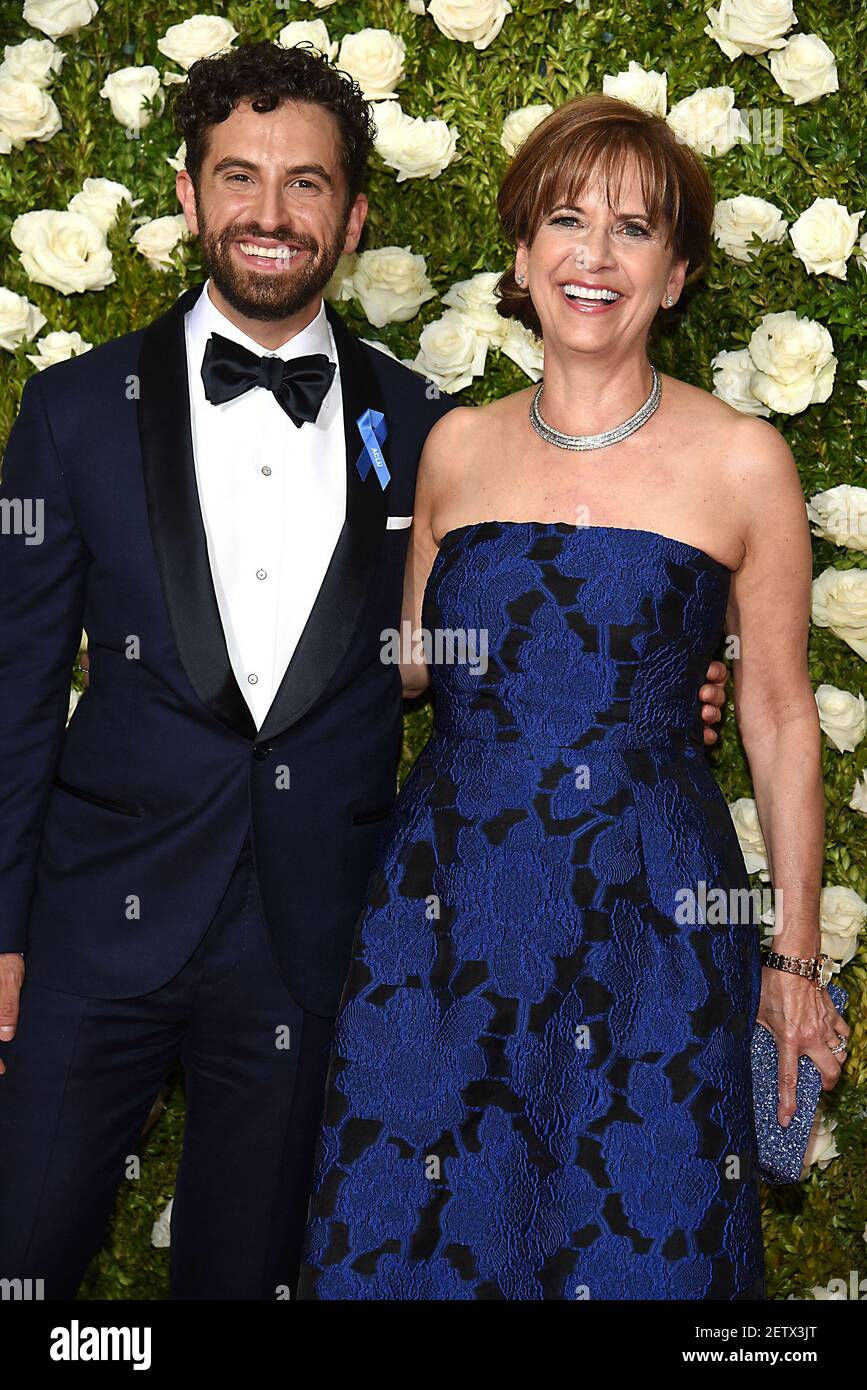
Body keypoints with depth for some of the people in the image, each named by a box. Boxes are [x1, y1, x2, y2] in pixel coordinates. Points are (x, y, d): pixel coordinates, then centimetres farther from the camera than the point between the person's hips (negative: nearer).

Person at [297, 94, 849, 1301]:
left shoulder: (743, 461, -4)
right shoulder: (455, 447, 5)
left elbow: (779, 718, 1)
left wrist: (794, 961, 3)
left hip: (650, 916, -2)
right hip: (444, 906, 3)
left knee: (638, 1243, 8)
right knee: (403, 1238, 11)